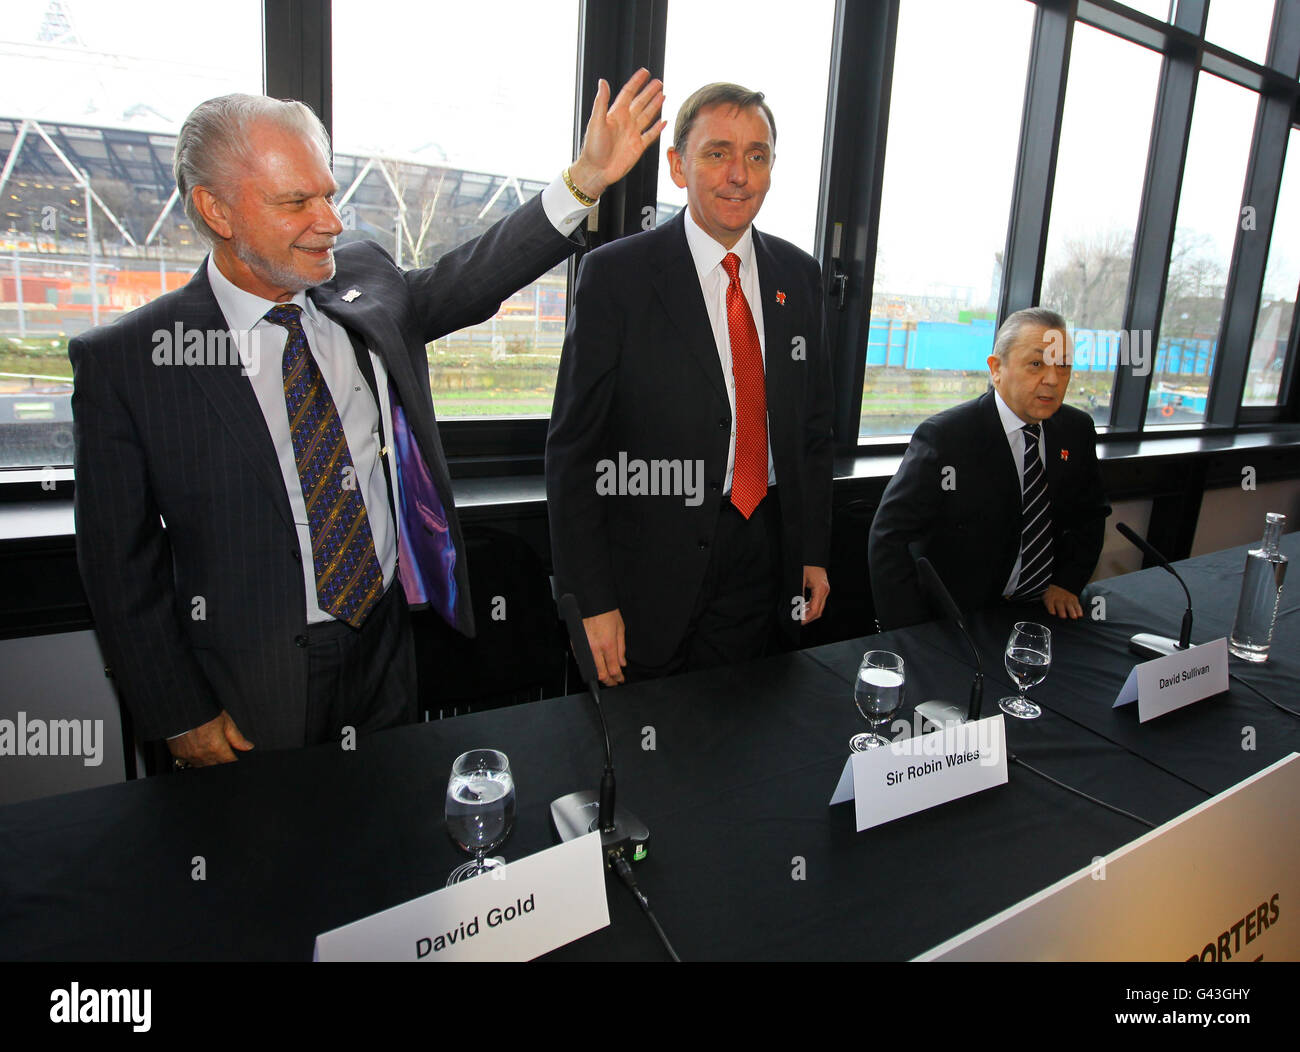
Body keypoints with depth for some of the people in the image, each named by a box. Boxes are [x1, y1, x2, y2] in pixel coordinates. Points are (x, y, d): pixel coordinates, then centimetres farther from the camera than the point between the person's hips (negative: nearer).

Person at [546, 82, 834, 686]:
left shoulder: (798, 274, 7)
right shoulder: (616, 275, -10)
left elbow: (814, 425, 13)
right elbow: (573, 448, -10)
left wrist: (814, 554, 11)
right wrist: (593, 600, -12)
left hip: (763, 561, 5)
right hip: (651, 565, -4)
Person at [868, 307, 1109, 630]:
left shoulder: (1078, 430, 3)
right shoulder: (943, 435, -16)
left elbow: (1090, 515, 19)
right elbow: (889, 537, -18)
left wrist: (1066, 583, 3)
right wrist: (912, 636, -23)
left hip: (1042, 605, 5)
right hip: (958, 621, -5)